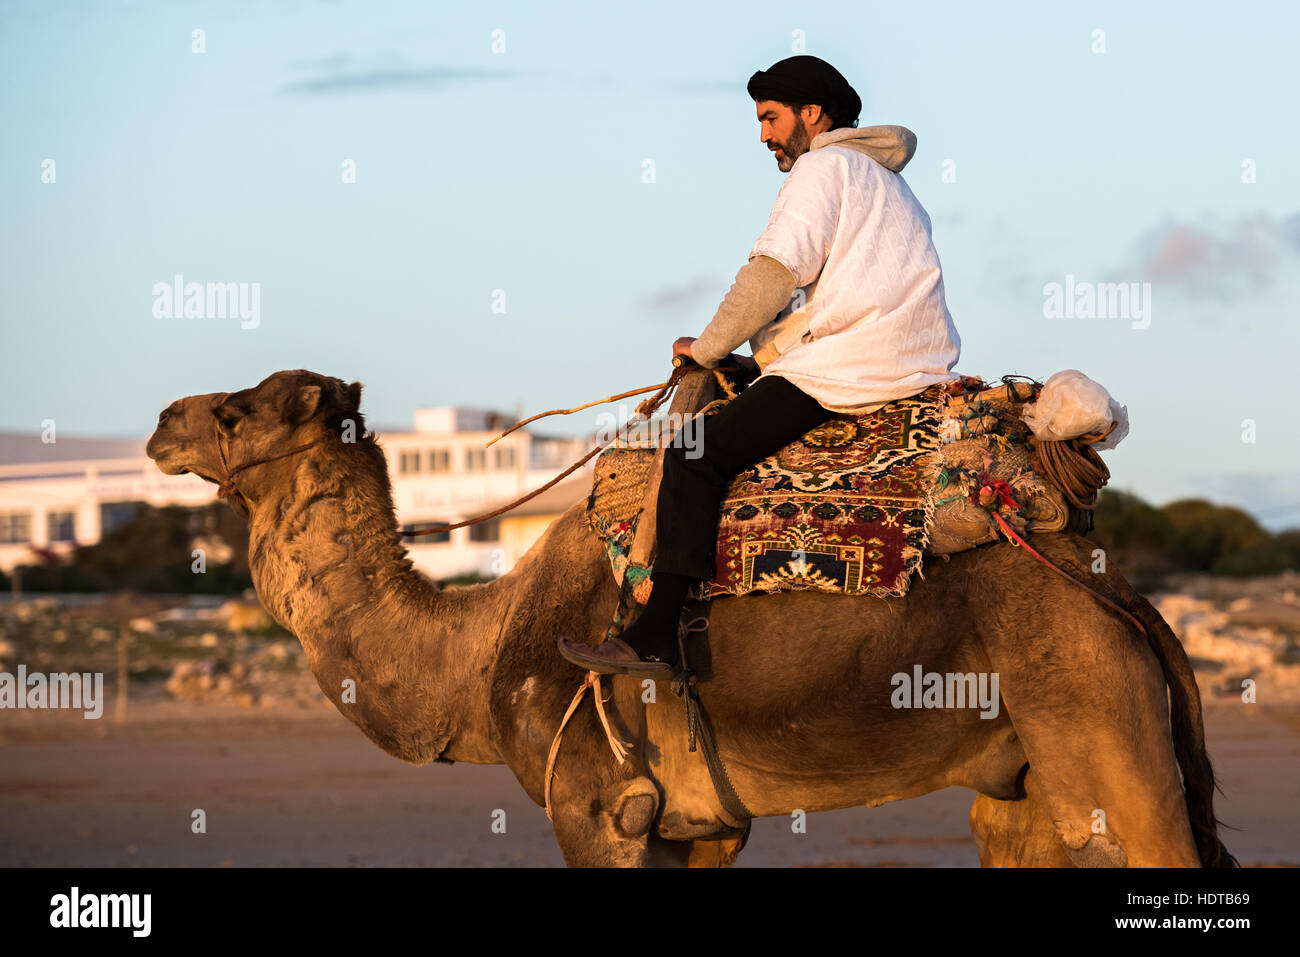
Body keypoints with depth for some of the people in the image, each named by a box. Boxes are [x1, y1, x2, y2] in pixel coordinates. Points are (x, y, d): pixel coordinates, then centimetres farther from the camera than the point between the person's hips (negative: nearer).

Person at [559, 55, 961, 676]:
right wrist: (771, 344, 20)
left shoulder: (823, 166, -2)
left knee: (695, 455, -13)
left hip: (851, 369, -10)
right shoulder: (883, 178, 28)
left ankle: (655, 637, -22)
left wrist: (705, 349, -2)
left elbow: (774, 271, -12)